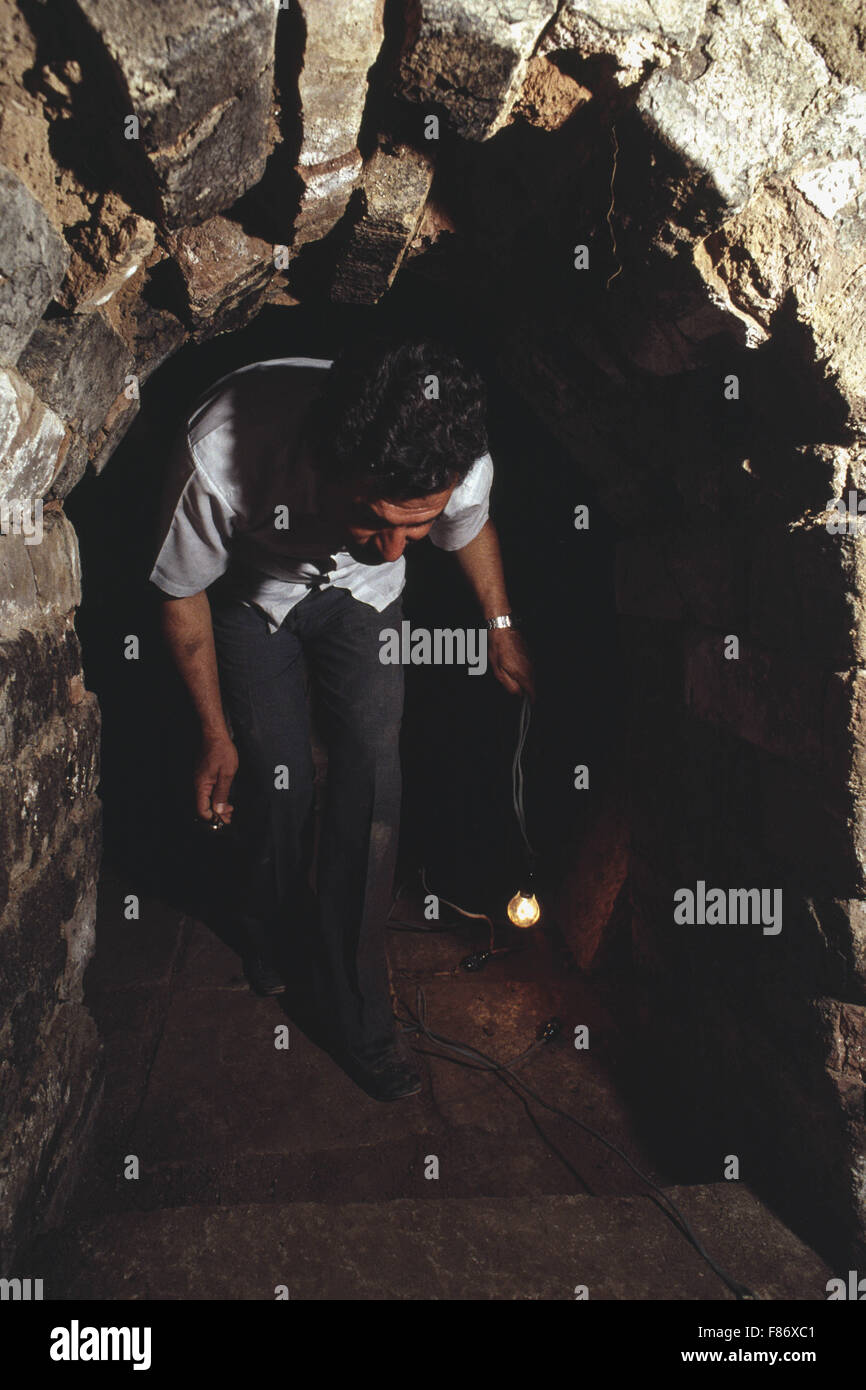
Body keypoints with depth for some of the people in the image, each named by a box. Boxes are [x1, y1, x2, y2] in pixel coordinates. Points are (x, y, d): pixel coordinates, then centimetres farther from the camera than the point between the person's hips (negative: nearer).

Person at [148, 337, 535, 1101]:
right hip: (252, 594, -1)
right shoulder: (220, 456, -42)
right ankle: (275, 938, 30)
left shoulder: (461, 460, -34)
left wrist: (501, 626, 12)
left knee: (373, 777, -8)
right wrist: (216, 735, -9)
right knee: (278, 779, -4)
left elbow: (471, 528, -5)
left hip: (363, 597, 2)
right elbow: (182, 595, -20)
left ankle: (356, 1008, 8)